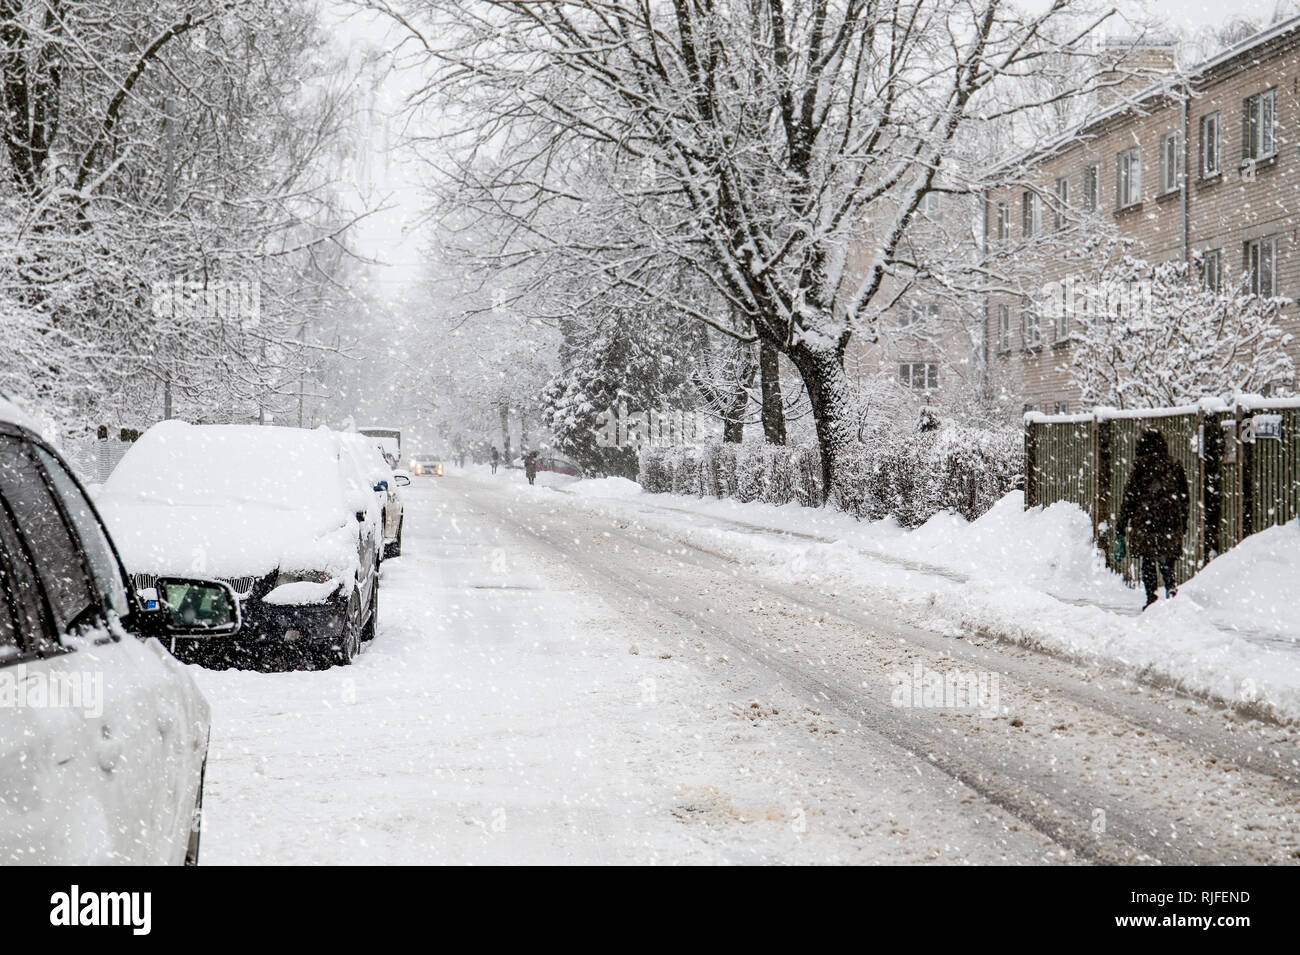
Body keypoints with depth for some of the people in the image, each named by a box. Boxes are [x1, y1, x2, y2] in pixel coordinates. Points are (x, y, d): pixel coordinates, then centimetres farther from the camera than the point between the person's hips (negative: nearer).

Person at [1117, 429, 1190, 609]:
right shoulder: (1175, 467, 7)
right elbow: (1185, 499, 12)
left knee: (1148, 563, 5)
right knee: (1167, 563, 6)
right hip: (1171, 523, 3)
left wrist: (1121, 526, 4)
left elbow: (1129, 498, -2)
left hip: (1145, 522, -3)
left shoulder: (1141, 468, -4)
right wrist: (1183, 525, 21)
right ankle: (1171, 587, -18)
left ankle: (1151, 600, 2)